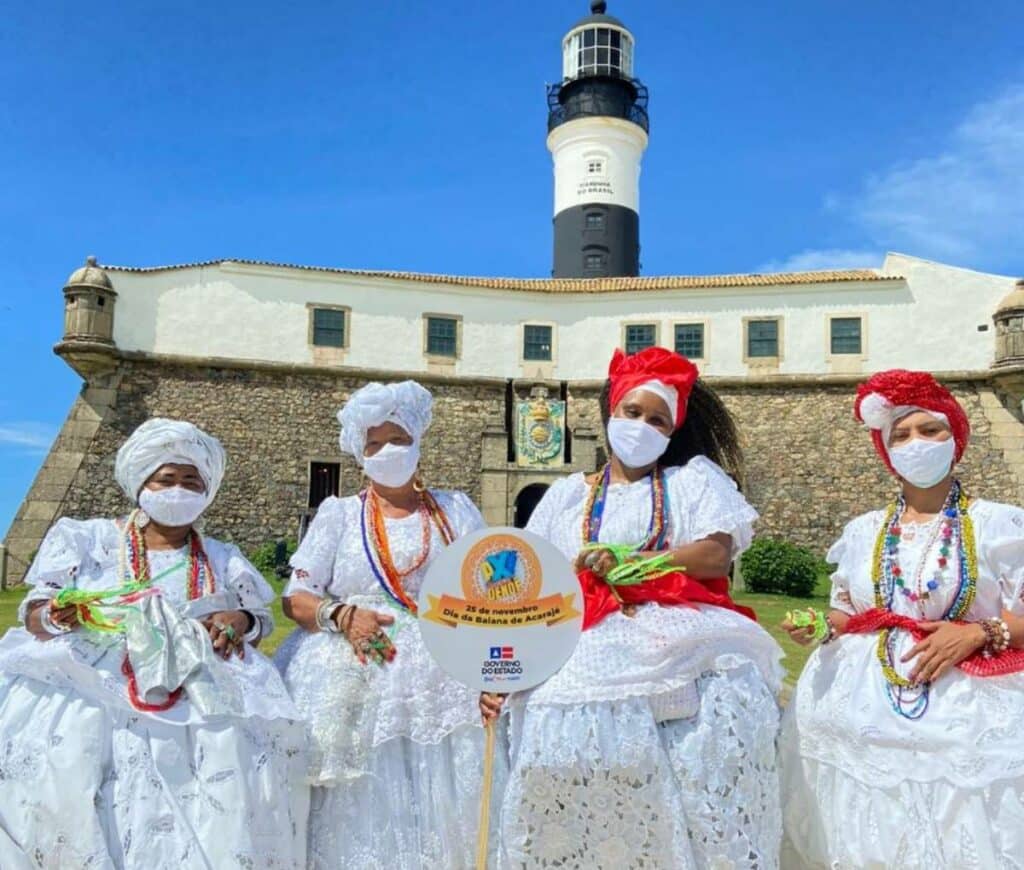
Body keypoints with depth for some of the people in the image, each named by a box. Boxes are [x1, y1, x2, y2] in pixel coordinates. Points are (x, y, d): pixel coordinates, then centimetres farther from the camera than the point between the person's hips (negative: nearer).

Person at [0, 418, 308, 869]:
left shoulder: (223, 560, 18)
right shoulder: (90, 540, 13)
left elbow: (262, 619, 19)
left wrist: (240, 620, -4)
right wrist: (55, 616, -14)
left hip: (196, 697, 1)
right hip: (90, 686, -1)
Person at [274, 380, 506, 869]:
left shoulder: (456, 510, 14)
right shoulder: (339, 514, 12)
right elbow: (295, 599, 7)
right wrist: (341, 614, -13)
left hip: (443, 685, 1)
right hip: (357, 685, 0)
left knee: (439, 809, -4)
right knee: (362, 811, -2)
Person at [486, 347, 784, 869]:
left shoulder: (694, 477, 14)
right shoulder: (569, 495, 18)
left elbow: (716, 555, -2)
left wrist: (628, 562, -9)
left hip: (683, 646, 0)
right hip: (593, 658, 1)